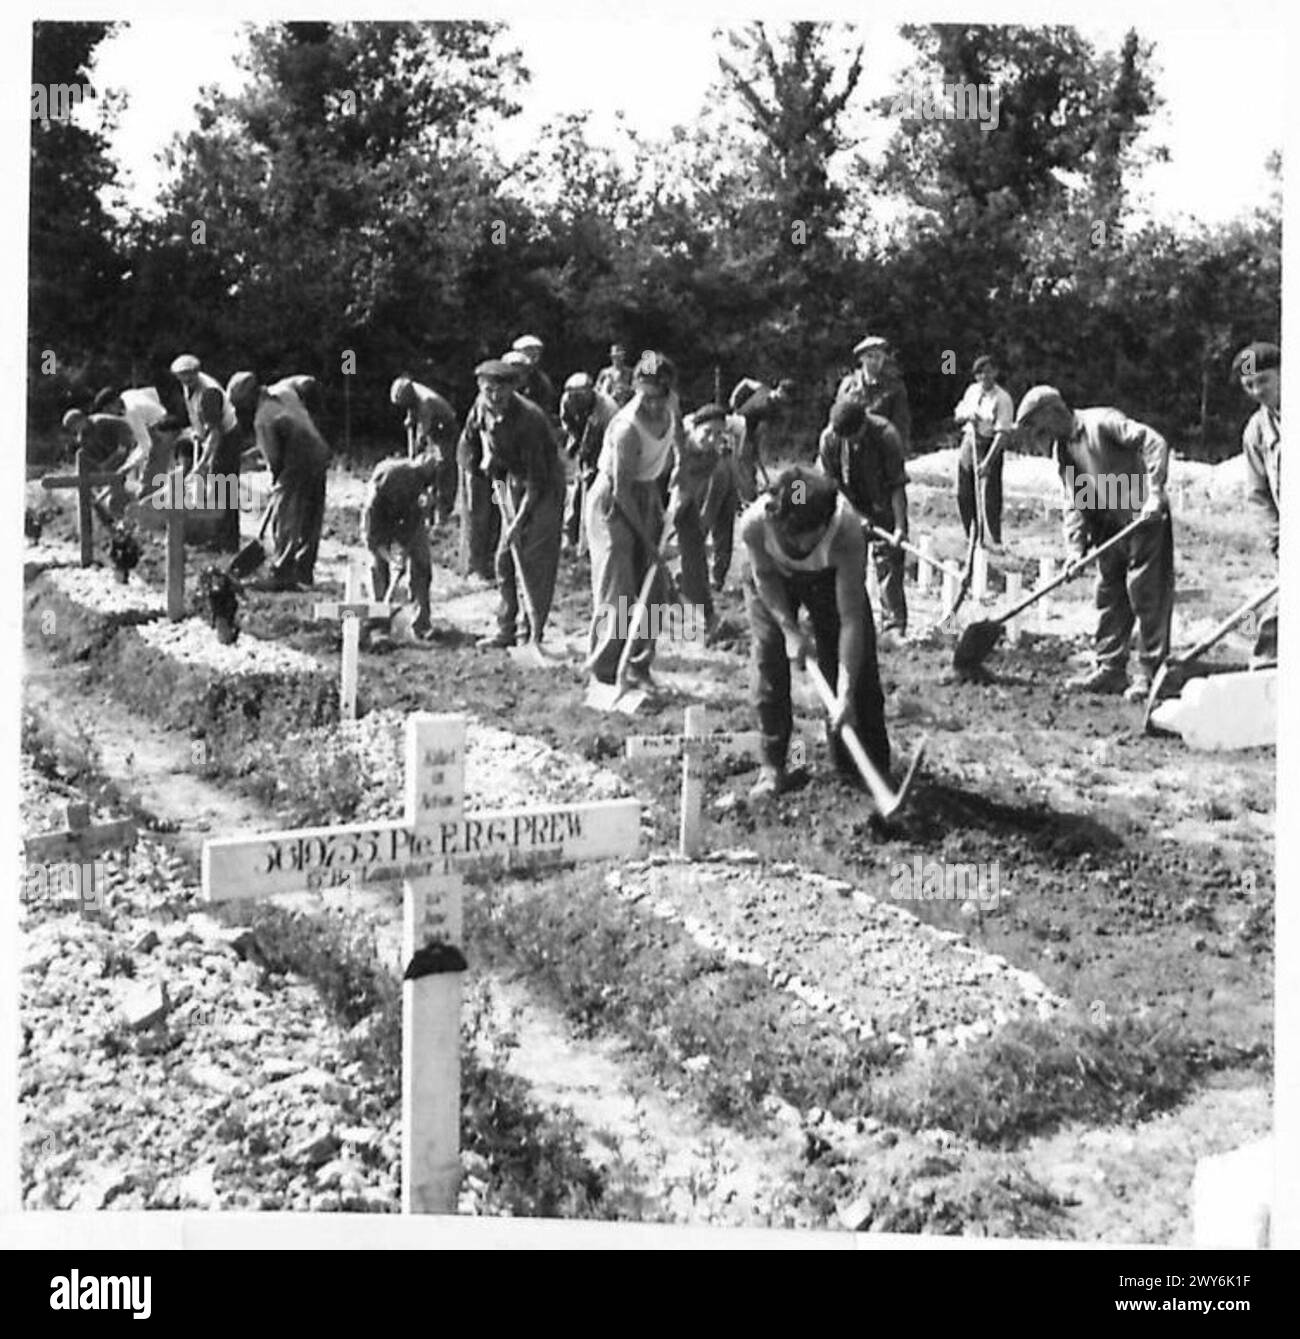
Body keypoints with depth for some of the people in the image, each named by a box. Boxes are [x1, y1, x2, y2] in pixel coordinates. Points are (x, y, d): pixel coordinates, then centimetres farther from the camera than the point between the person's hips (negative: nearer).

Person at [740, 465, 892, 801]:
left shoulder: (847, 533, -43)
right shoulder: (755, 524, -41)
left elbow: (851, 619, -38)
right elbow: (764, 576, -17)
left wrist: (845, 694, -41)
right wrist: (790, 630, -25)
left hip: (831, 576, -1)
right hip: (774, 578, 1)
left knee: (858, 668, -5)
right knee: (767, 659, -7)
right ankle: (772, 767, 6)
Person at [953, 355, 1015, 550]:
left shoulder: (1002, 399, -13)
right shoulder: (972, 391, 7)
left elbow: (1002, 433, -20)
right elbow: (957, 415, 19)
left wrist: (988, 462, -29)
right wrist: (967, 415, -7)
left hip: (990, 446, -6)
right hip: (968, 443, 6)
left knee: (990, 495, -6)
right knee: (963, 494, 7)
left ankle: (993, 539, 5)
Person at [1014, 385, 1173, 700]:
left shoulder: (1102, 423, -13)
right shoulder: (1062, 449, 11)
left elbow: (1154, 443, -21)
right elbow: (1072, 502, 9)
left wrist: (1154, 493, -28)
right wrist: (1076, 547, -4)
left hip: (1144, 519, -9)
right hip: (1110, 528, 9)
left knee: (1147, 596, -6)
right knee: (1108, 595, 11)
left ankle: (1150, 674, -2)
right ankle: (1110, 670, 20)